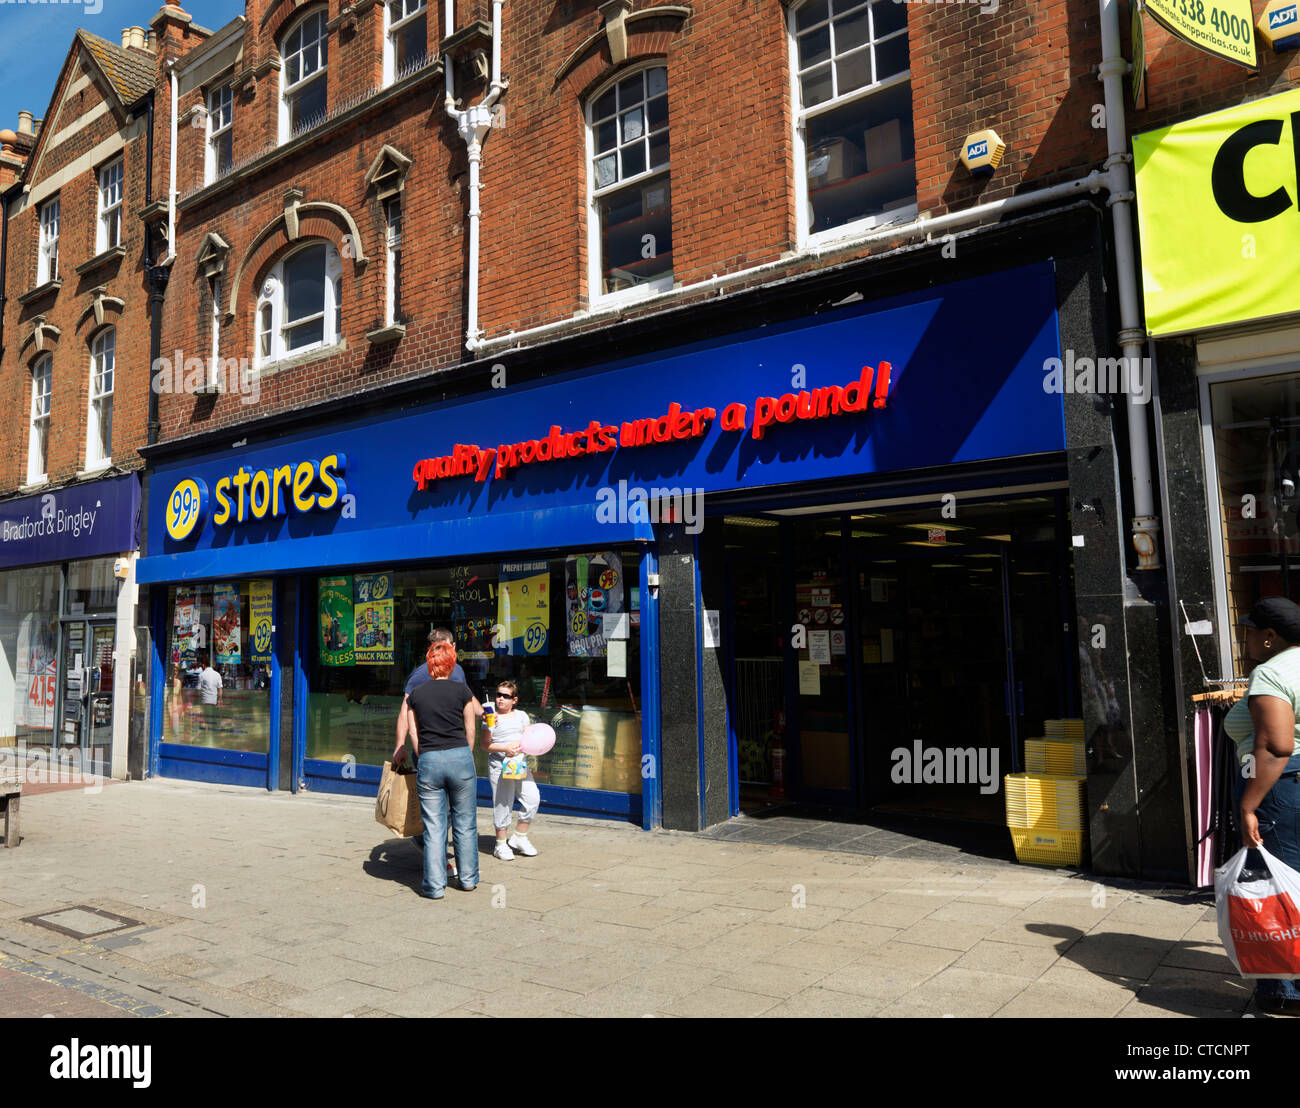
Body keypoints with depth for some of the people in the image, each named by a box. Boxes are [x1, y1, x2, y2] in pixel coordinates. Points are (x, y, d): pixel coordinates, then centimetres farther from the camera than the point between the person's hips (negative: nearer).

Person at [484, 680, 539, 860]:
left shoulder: (521, 715, 13)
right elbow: (486, 744, -3)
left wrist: (519, 745, -10)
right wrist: (504, 748, -18)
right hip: (499, 765, -4)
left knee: (533, 798, -5)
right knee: (502, 804, -2)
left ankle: (519, 837, 11)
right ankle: (501, 844, 13)